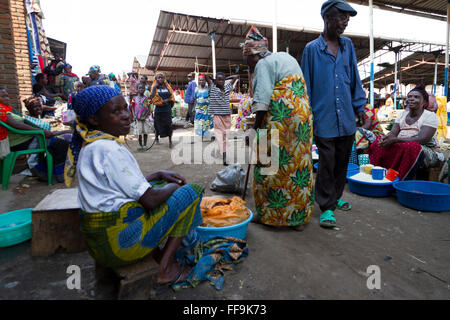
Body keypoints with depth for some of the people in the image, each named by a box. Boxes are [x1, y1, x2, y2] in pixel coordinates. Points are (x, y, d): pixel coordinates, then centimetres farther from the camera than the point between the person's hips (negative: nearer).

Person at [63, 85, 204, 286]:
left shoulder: (90, 145, 10)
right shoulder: (109, 149, -21)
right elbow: (150, 200, -20)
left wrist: (158, 175, 12)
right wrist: (173, 186, -1)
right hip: (118, 241, -10)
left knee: (160, 186, 24)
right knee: (191, 192, -4)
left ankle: (157, 255, 16)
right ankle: (166, 269, 0)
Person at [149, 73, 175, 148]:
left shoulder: (167, 86, 8)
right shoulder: (154, 87, 3)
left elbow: (172, 97, 9)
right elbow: (152, 98, -11)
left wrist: (167, 100, -9)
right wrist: (154, 87, -14)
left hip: (167, 109, 1)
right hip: (158, 110, -1)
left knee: (168, 125, -5)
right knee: (158, 125, 7)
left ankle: (170, 141, 3)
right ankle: (156, 138, 32)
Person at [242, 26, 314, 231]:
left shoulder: (263, 65, -6)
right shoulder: (285, 57, 22)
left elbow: (263, 98, -16)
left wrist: (257, 124, -12)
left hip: (279, 117, -9)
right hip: (303, 114, 9)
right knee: (299, 161, 11)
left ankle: (270, 214, 11)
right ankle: (299, 216, 21)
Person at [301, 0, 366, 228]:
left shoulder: (347, 45, 14)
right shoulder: (312, 49, 1)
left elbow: (354, 78, 17)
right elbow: (306, 85, 1)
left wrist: (359, 106, 12)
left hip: (346, 118, 5)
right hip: (324, 117, -5)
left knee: (342, 162, 13)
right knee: (326, 164, -3)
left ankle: (336, 197, 31)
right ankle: (327, 207, 9)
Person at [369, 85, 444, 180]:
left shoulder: (430, 116, -5)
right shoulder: (402, 114, 14)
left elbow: (422, 139, -20)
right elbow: (393, 133, 3)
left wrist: (395, 140, -30)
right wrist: (386, 138, -23)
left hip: (428, 150, -5)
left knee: (411, 147, -40)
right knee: (377, 144, -17)